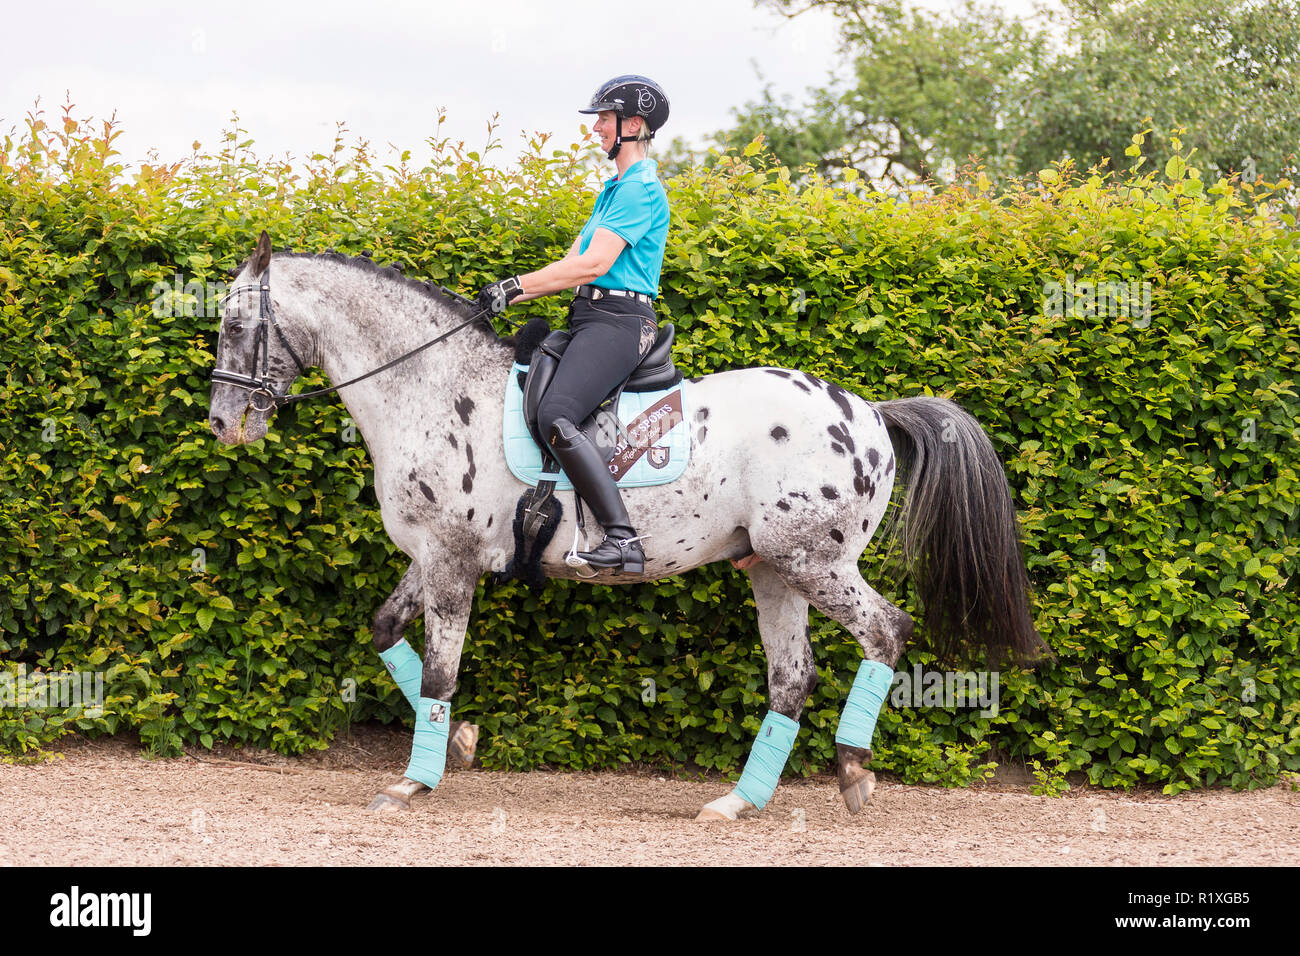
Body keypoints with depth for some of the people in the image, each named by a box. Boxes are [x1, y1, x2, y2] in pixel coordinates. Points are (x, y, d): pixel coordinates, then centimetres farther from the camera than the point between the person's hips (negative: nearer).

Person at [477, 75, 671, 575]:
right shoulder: (617, 187, 23)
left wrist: (518, 287, -16)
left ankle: (623, 537, -35)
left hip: (618, 323, -11)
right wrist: (511, 291, 8)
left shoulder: (640, 188, -10)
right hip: (592, 320, 11)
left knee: (554, 417, -30)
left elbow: (594, 264, -19)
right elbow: (576, 259, 21)